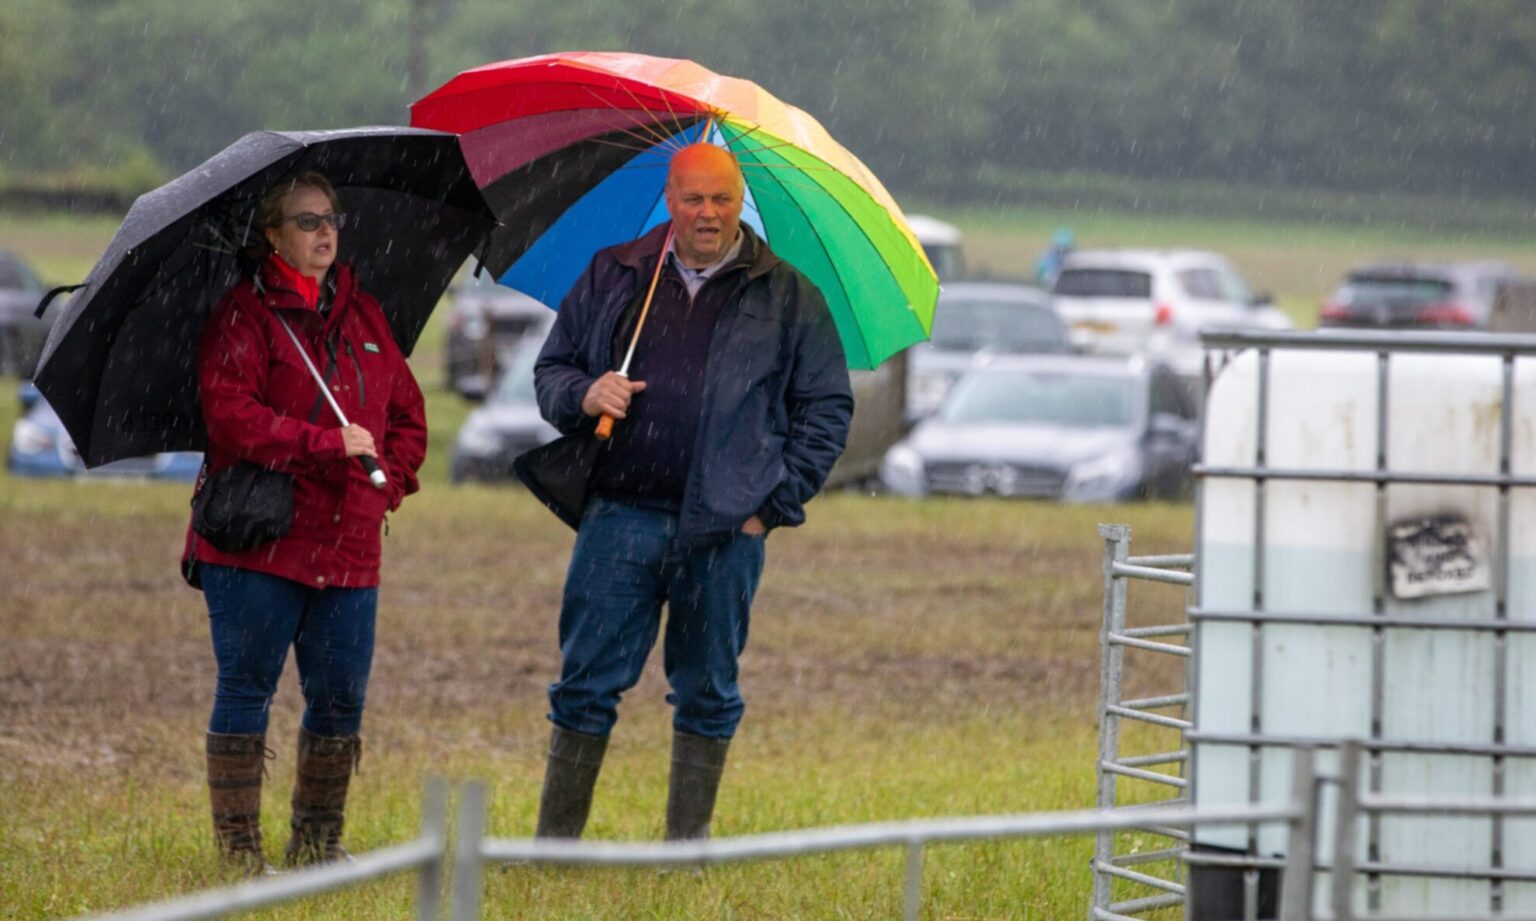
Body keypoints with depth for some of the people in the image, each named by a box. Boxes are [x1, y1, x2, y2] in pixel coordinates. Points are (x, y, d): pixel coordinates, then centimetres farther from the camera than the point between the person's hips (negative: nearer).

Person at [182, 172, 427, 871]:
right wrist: (333, 444, -18)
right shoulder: (244, 315, -4)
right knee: (247, 688, -2)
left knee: (341, 696, 6)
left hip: (347, 545, 6)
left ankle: (317, 843, 17)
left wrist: (391, 478, 5)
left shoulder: (362, 315, 17)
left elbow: (407, 414, 23)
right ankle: (237, 850, 2)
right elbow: (231, 414, -16)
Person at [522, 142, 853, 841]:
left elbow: (828, 407, 7)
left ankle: (688, 847, 14)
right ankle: (554, 844, 5)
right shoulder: (612, 277, 11)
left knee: (708, 696, 5)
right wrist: (584, 395, -7)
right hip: (620, 519, 1)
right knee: (586, 685, -1)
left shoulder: (788, 297, 7)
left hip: (725, 530, -1)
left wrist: (776, 503, -2)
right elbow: (551, 368, 17)